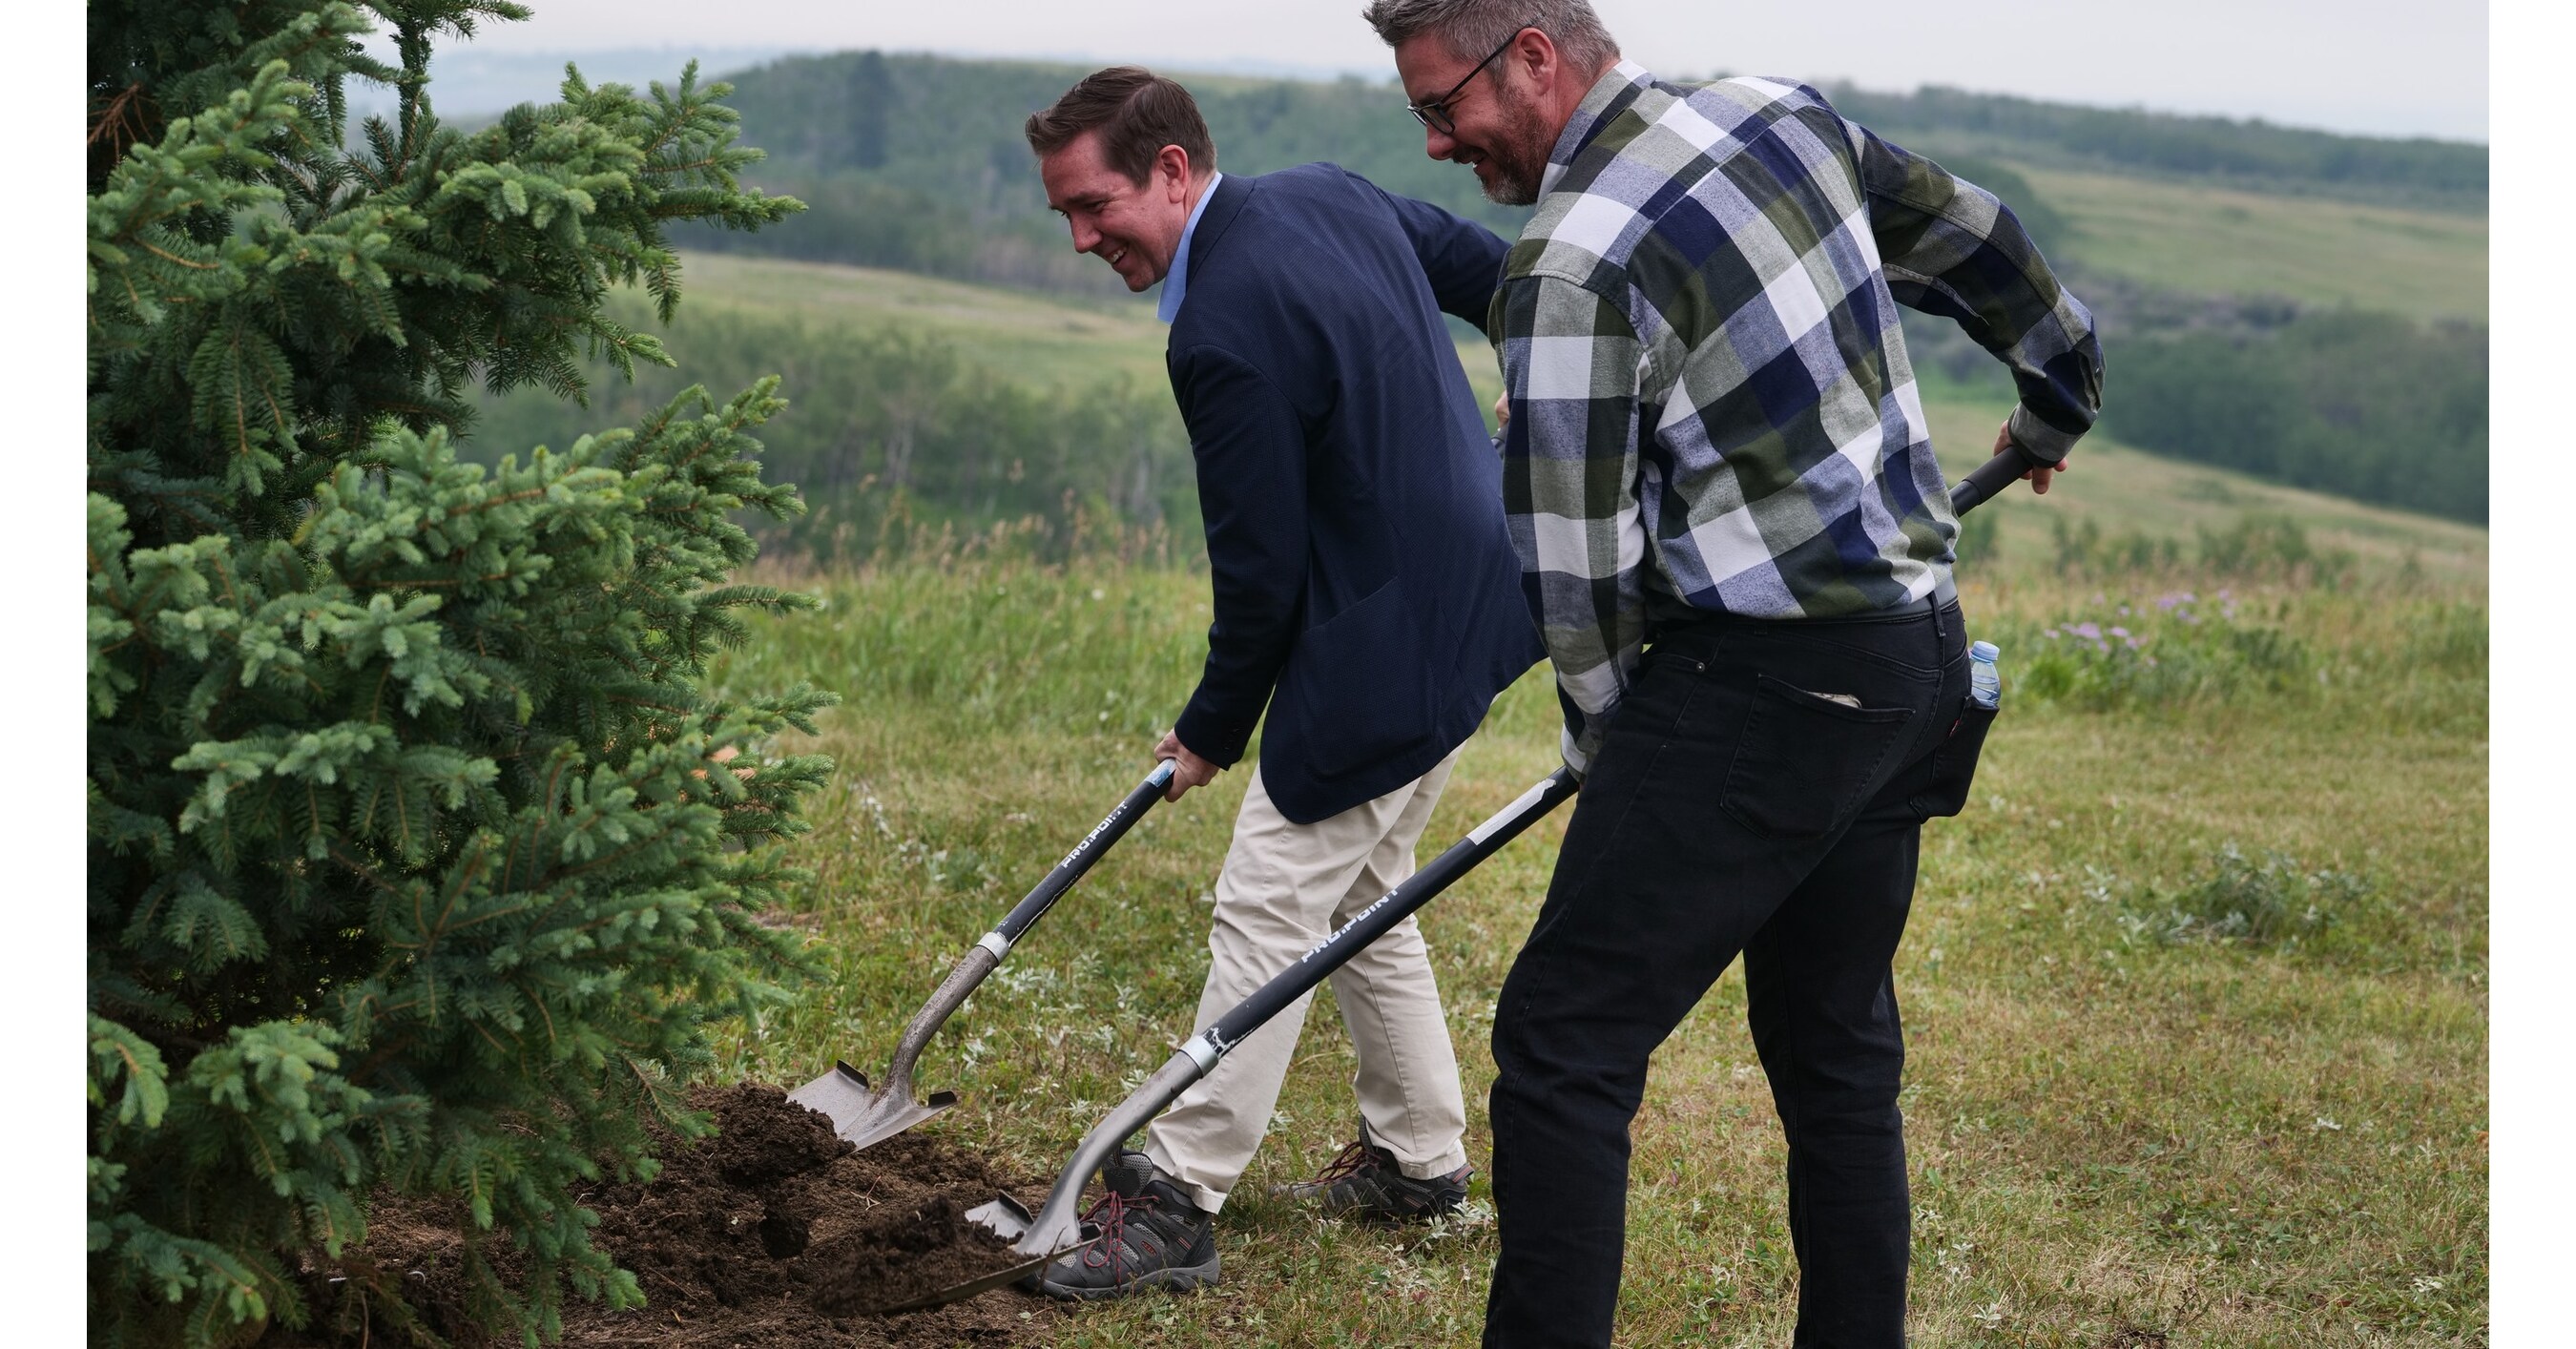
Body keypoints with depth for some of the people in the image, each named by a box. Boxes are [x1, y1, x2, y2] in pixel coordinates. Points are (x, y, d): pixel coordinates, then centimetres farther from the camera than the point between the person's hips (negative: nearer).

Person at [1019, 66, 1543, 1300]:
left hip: (1384, 651, -10)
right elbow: (1494, 274, 16)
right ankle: (1419, 1156, 31)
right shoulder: (1332, 196, 3)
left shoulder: (1226, 333, -25)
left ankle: (1174, 1200, 1)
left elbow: (1260, 572, -18)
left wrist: (1212, 730, -3)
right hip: (1470, 598, 10)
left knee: (1268, 912, -4)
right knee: (1361, 894, 21)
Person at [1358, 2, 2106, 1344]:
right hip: (1917, 662, 9)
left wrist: (1608, 739, 7)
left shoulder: (1572, 265, -16)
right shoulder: (1787, 115, 9)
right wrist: (2060, 396, 42)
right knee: (1838, 1054, 17)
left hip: (1764, 685, -9)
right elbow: (1978, 238, 25)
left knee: (1562, 1048, -6)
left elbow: (1571, 564, -11)